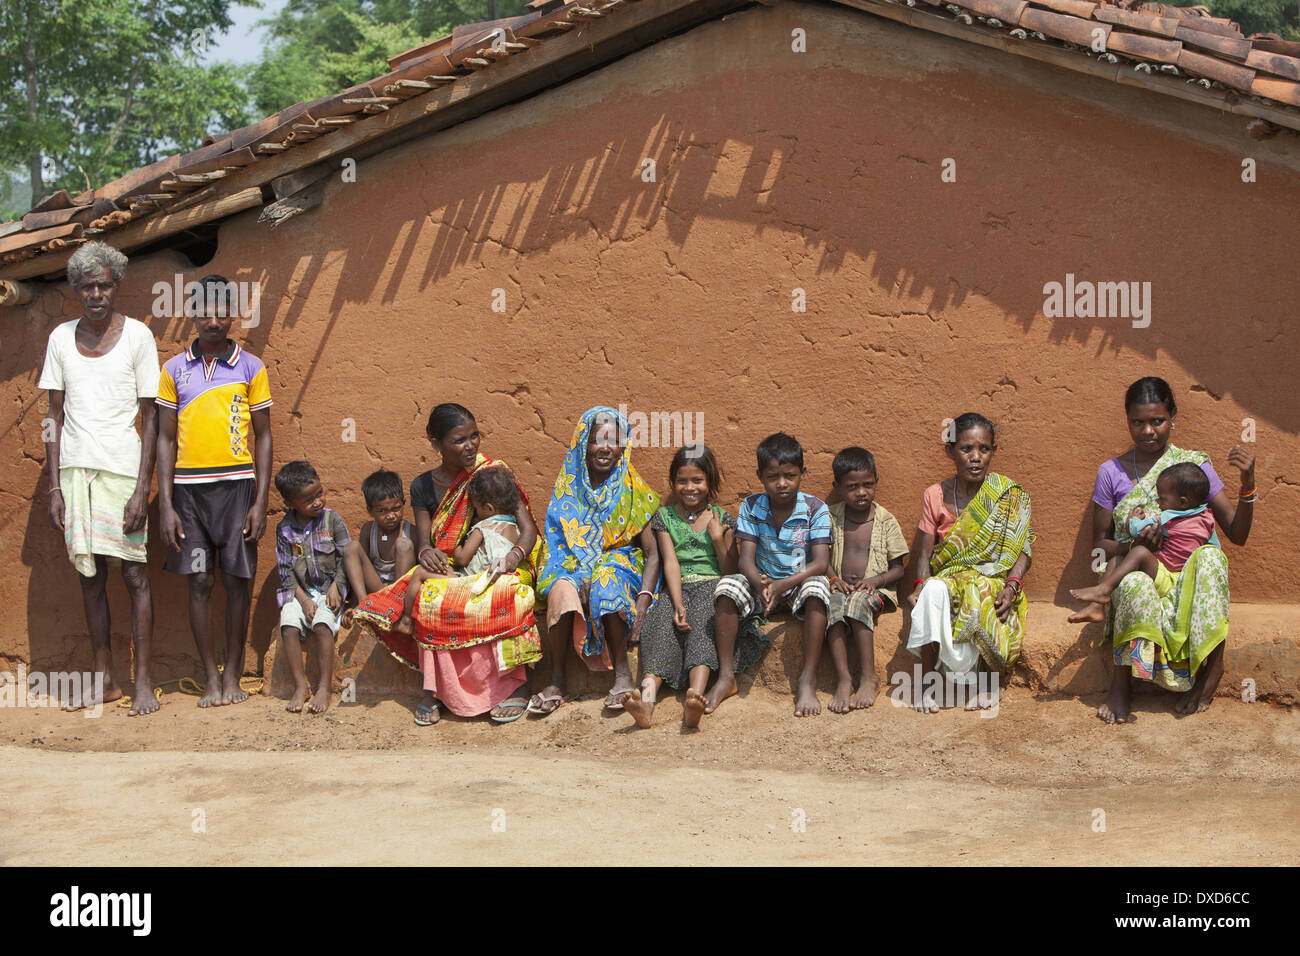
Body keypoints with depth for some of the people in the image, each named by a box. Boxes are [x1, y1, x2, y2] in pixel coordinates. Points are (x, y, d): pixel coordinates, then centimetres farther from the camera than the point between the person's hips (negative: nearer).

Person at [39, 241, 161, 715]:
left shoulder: (137, 335, -2)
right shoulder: (61, 338, 7)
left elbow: (151, 418, -3)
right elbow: (55, 417, 9)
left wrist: (143, 489, -10)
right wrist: (54, 487, 2)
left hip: (122, 470, -3)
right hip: (74, 468, 4)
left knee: (134, 574, -2)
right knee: (90, 576, 8)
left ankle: (143, 681, 5)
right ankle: (104, 680, 17)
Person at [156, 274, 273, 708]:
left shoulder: (250, 367, 4)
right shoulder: (175, 370, 7)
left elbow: (263, 436, 5)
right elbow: (166, 439, 7)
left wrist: (261, 502, -3)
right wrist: (166, 505, -1)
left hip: (236, 483, -1)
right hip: (189, 487, 1)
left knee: (237, 580, 1)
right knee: (199, 581, 1)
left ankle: (233, 675, 12)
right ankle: (210, 677, 9)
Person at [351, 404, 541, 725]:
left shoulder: (495, 473, 0)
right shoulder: (423, 487, 7)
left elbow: (528, 527, -5)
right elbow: (423, 541, 5)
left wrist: (516, 554, -28)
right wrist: (425, 552, -21)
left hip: (495, 567, -2)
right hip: (447, 572, 2)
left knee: (503, 599, -38)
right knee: (430, 600, -34)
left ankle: (514, 682, -24)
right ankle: (436, 686, -22)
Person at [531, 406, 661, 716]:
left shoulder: (634, 492, 3)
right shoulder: (569, 489, 8)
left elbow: (652, 554, -2)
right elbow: (556, 541, 5)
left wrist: (644, 600, -19)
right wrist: (576, 575, -17)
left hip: (621, 565, -1)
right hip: (573, 565, 1)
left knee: (605, 582, -37)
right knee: (561, 589, -34)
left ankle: (623, 673, -31)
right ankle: (556, 680, -28)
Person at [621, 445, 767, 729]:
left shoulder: (722, 519, 13)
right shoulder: (664, 517, 14)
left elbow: (731, 572, 9)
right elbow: (670, 563, -1)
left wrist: (718, 539, -6)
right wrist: (678, 604, -17)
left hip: (712, 587, -1)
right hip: (677, 589, 1)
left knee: (703, 623, -35)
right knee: (663, 622, -33)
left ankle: (695, 699, -58)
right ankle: (648, 698, -55)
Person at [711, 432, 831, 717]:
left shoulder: (815, 509, -8)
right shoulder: (751, 507, -2)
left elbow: (821, 562, -17)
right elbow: (746, 559, -9)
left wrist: (782, 585, -32)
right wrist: (760, 585, -33)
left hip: (799, 584, -2)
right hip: (762, 584, 2)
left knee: (817, 587, -36)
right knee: (727, 585, -27)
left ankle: (808, 680, -30)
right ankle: (726, 676, -20)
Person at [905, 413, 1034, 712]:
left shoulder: (1009, 496, 2)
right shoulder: (935, 496, 5)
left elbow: (1023, 550, -1)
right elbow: (925, 552, 4)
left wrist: (1011, 587, -18)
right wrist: (920, 585, -15)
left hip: (994, 579, -1)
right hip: (949, 578, 1)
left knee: (981, 601, -37)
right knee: (933, 591, -35)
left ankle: (994, 683, -10)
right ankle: (928, 680, -22)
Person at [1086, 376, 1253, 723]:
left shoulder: (1194, 465, 5)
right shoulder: (1111, 472, 4)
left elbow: (1237, 534, 2)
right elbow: (1100, 544, 5)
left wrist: (1248, 485, -14)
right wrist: (1134, 546, -16)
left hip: (1186, 578, 1)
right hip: (1135, 572, -1)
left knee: (1211, 556, -34)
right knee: (1135, 585, -39)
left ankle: (1212, 669, -21)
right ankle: (1121, 685, -20)